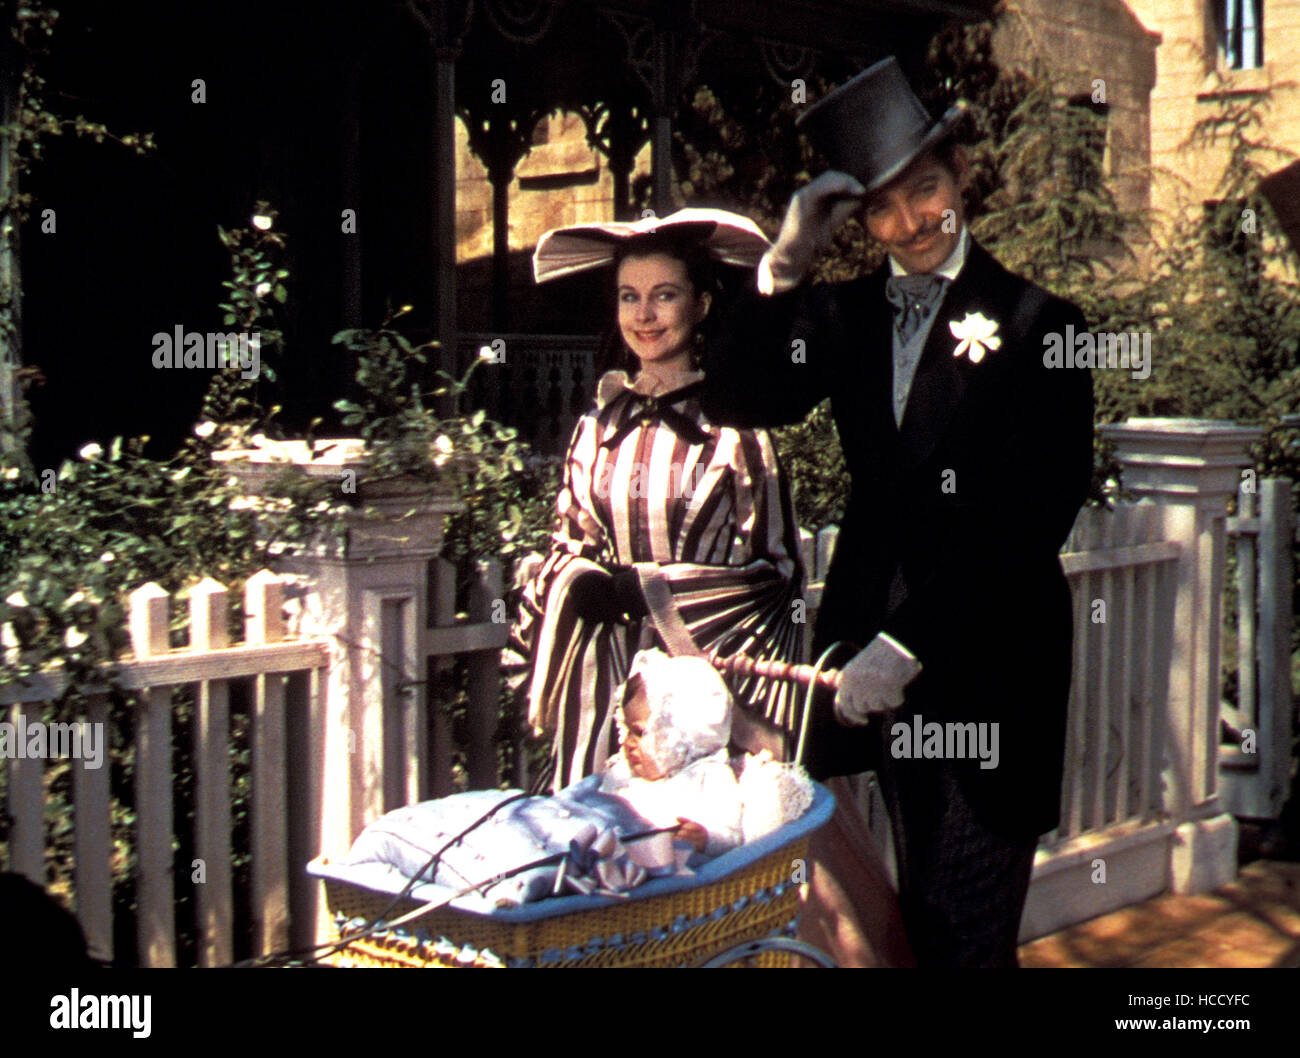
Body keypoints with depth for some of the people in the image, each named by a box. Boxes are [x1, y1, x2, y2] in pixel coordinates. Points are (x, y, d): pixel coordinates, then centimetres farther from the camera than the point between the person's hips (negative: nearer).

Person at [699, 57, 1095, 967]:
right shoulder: (848, 314, 12)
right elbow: (738, 404, 2)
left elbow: (1035, 515, -12)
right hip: (879, 656, 5)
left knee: (971, 938, -2)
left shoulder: (1036, 323, -6)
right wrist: (788, 262, -7)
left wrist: (907, 644, -17)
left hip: (990, 663, -4)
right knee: (920, 925, 12)